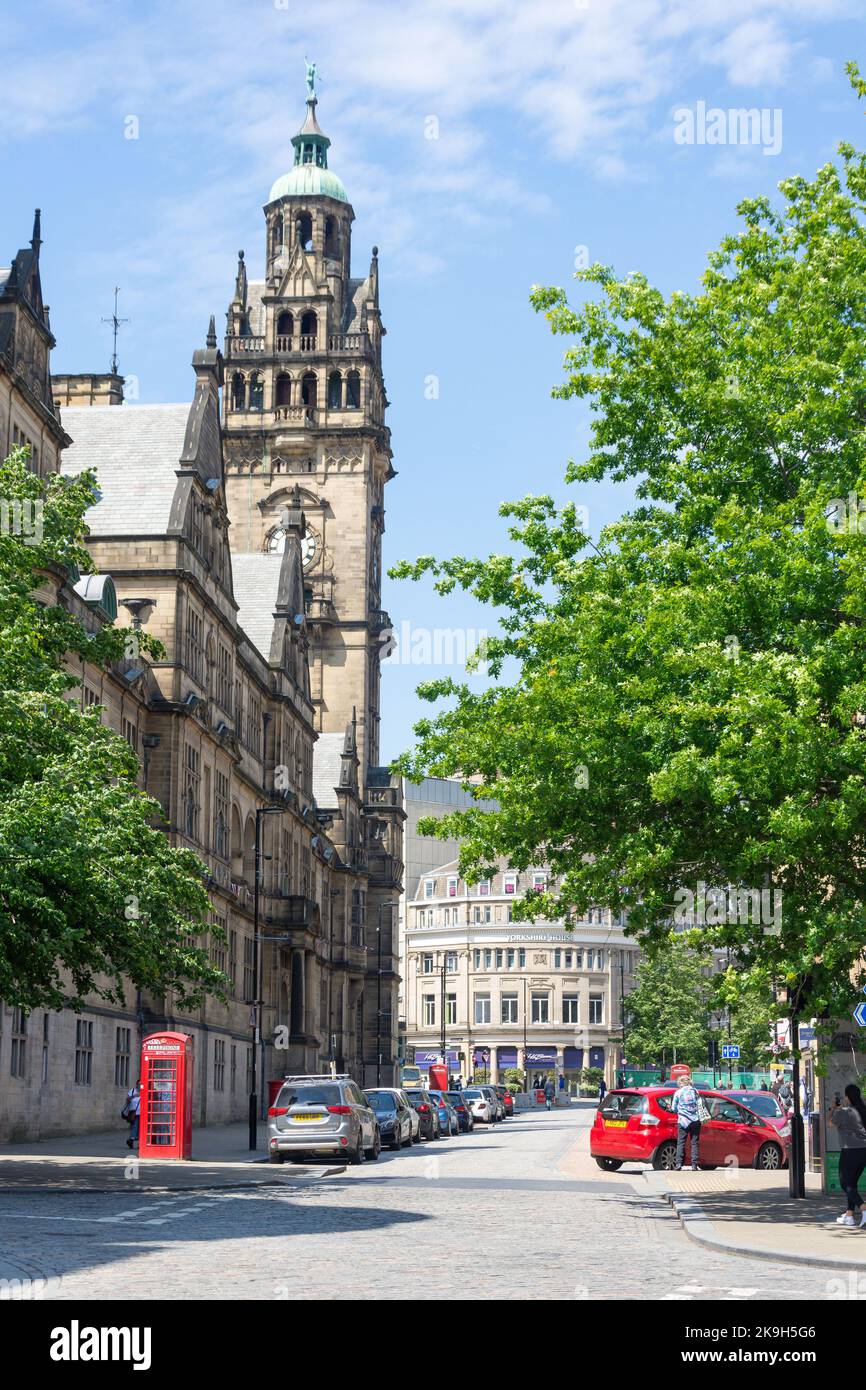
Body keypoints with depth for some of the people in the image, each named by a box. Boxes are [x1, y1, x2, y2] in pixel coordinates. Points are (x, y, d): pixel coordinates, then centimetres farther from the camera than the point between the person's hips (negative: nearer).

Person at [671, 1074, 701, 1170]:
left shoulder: (678, 1093, 1)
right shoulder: (694, 1091, 7)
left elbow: (673, 1108, 4)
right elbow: (697, 1104, 14)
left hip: (683, 1121, -2)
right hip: (695, 1120, 2)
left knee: (681, 1143, 3)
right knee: (695, 1143, 5)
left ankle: (679, 1164, -7)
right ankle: (694, 1165, 0)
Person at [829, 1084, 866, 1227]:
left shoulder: (843, 1112, -14)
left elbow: (832, 1123, 4)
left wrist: (833, 1109, 19)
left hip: (850, 1150, -7)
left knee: (846, 1183, -1)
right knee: (852, 1183, 16)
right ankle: (849, 1215, 17)